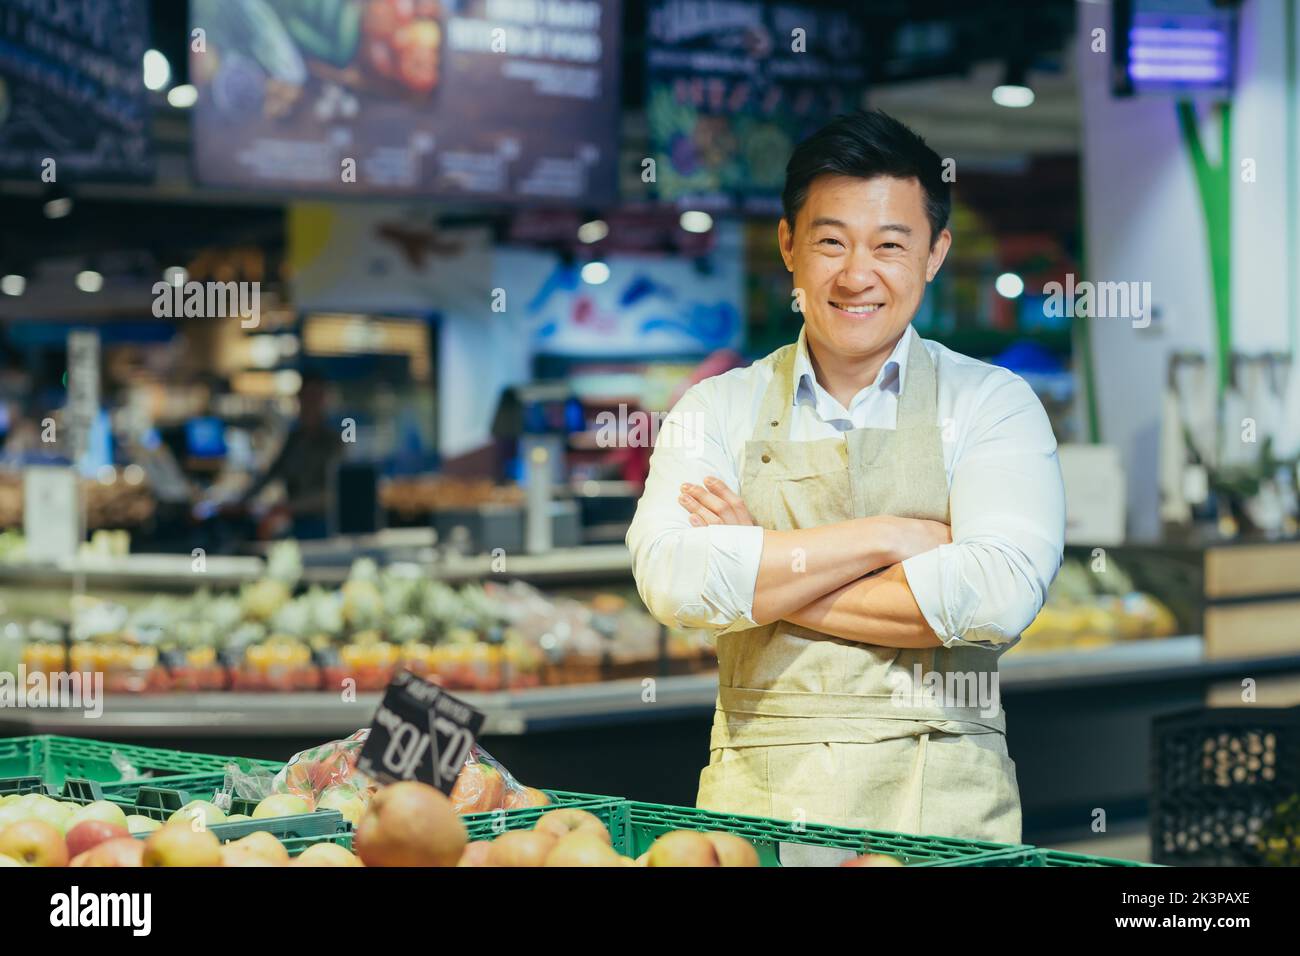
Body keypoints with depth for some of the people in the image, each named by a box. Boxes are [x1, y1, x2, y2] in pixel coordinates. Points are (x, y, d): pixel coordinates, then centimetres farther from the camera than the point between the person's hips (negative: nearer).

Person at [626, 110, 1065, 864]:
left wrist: (762, 581, -8)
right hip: (755, 800, 1)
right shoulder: (718, 411, 9)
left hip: (941, 804, -1)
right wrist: (886, 538, -11)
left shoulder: (993, 404, 4)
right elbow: (672, 577, -10)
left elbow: (1001, 593, -13)